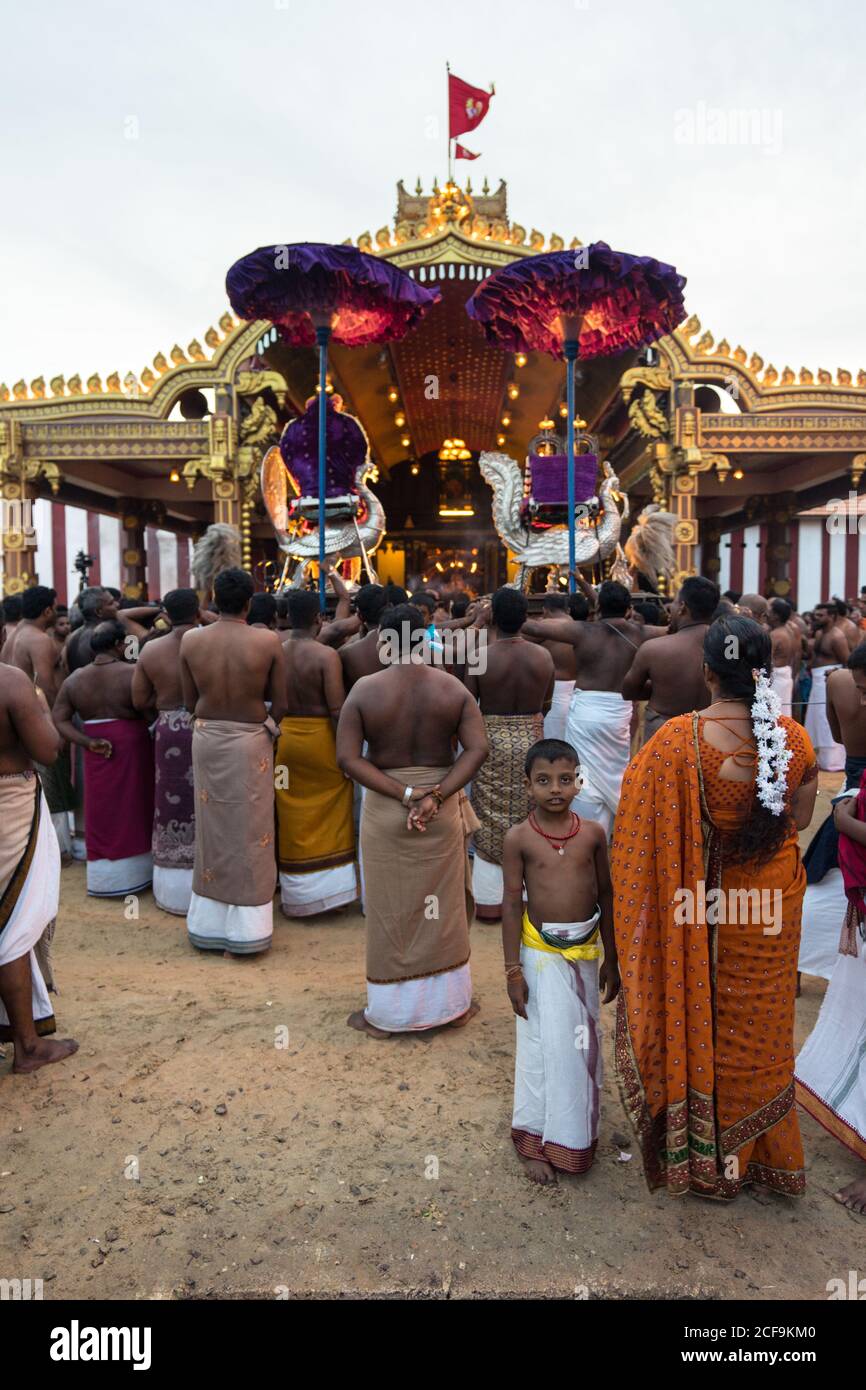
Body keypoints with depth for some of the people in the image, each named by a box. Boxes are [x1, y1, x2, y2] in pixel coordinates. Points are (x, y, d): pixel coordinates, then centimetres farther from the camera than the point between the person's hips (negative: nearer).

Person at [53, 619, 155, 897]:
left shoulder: (75, 679, 3)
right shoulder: (133, 673, -13)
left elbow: (59, 718, 1)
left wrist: (88, 743, -4)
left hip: (98, 757, 4)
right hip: (132, 751, -4)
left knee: (103, 812, 12)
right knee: (132, 810, 9)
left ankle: (104, 877, 20)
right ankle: (135, 872, 19)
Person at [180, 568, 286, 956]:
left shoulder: (191, 640, -6)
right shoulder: (268, 641, -13)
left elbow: (189, 702, 0)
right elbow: (280, 704, -7)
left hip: (207, 738, 3)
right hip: (252, 740, -2)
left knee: (212, 828, 15)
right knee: (250, 832, 8)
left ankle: (209, 924, 26)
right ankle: (246, 928, 16)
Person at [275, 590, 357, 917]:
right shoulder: (327, 655, -14)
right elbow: (337, 710, -18)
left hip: (284, 739, 4)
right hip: (321, 739, -4)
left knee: (294, 820, 15)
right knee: (329, 819, 11)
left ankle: (299, 894, 26)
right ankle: (333, 889, 18)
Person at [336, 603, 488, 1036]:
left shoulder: (365, 689, -8)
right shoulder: (452, 687, -3)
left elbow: (348, 758, -14)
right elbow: (477, 748, -11)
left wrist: (405, 795, -16)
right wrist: (436, 796, -16)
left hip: (385, 812, -1)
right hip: (443, 812, 2)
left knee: (390, 911, 10)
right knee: (444, 906, 15)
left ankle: (386, 1014, 23)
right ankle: (452, 1003, 29)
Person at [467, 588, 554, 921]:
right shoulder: (543, 656, -5)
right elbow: (546, 704, 6)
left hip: (491, 743, -2)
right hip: (531, 741, 2)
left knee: (490, 824, 8)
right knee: (530, 820, 13)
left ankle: (489, 902, 15)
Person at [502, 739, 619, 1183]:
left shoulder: (592, 834, -4)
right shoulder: (519, 838, -12)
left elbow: (606, 897, 4)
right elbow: (512, 903, -9)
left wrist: (611, 959, 7)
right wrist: (513, 969, -8)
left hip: (585, 950, 3)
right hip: (541, 952, -3)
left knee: (583, 1042, 16)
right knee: (544, 1045, 5)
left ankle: (577, 1128, 38)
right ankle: (535, 1139, 23)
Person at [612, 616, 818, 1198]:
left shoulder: (679, 740, -22)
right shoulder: (793, 738, -12)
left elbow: (645, 832, -16)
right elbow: (800, 820, 0)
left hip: (702, 905, -2)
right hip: (772, 907, 3)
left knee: (699, 1019, 17)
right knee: (761, 1022, 21)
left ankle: (703, 1153, 34)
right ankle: (764, 1149, 40)